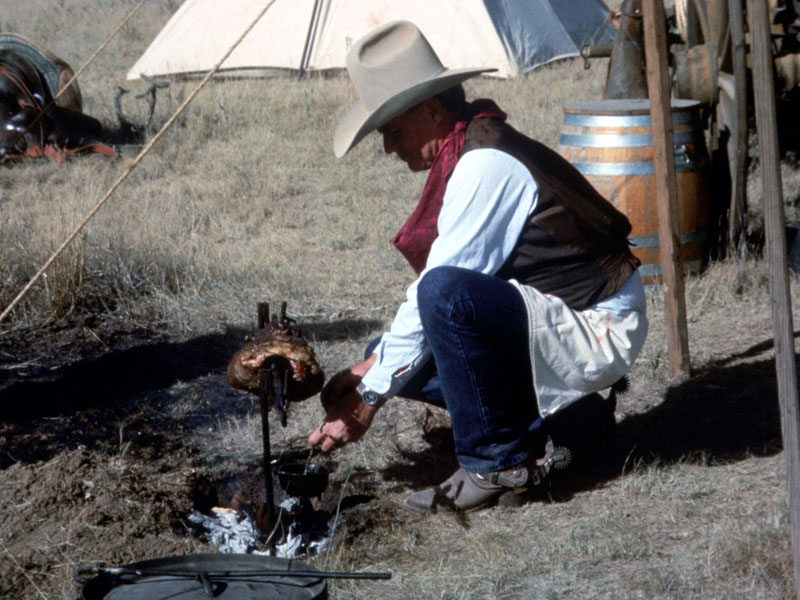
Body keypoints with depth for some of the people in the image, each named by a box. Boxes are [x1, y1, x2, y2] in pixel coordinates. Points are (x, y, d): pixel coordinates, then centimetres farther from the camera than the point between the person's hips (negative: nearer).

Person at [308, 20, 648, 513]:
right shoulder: (465, 155, 10)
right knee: (398, 356, 6)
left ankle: (500, 465, -18)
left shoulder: (485, 165, -20)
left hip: (597, 334, -10)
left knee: (447, 293, -32)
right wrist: (372, 367, 5)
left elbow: (438, 292, -21)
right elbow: (425, 298, 15)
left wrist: (370, 397, -13)